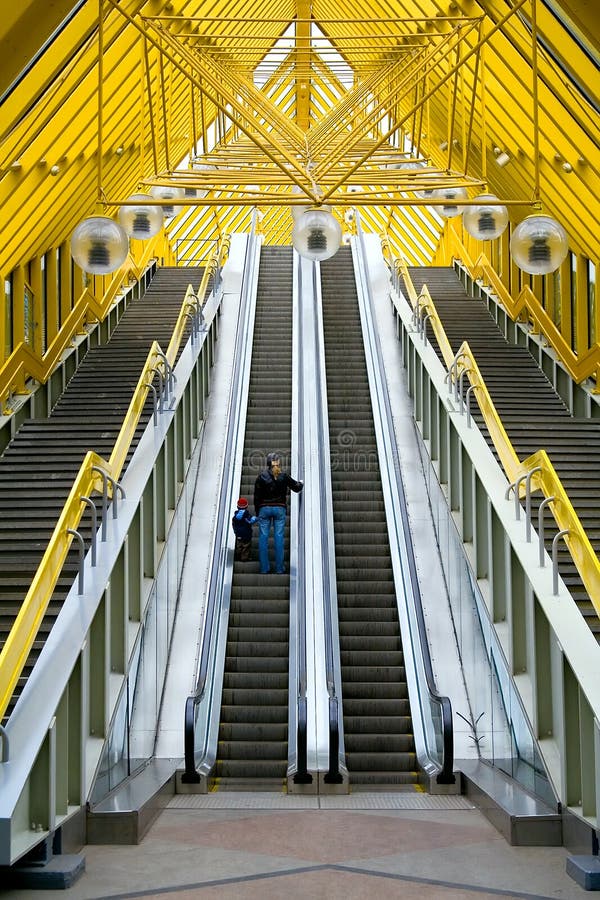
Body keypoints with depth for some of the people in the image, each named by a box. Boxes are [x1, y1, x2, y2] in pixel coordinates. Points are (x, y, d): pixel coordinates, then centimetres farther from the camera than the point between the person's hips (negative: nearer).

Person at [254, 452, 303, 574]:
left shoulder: (261, 476, -1)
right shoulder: (284, 476, 0)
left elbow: (257, 496, 2)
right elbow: (297, 487, 12)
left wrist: (257, 512, 11)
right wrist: (301, 483, 35)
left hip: (264, 509, 0)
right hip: (279, 509, 0)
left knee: (263, 537, 3)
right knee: (279, 537, 2)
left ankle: (264, 568, 2)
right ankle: (279, 568, 1)